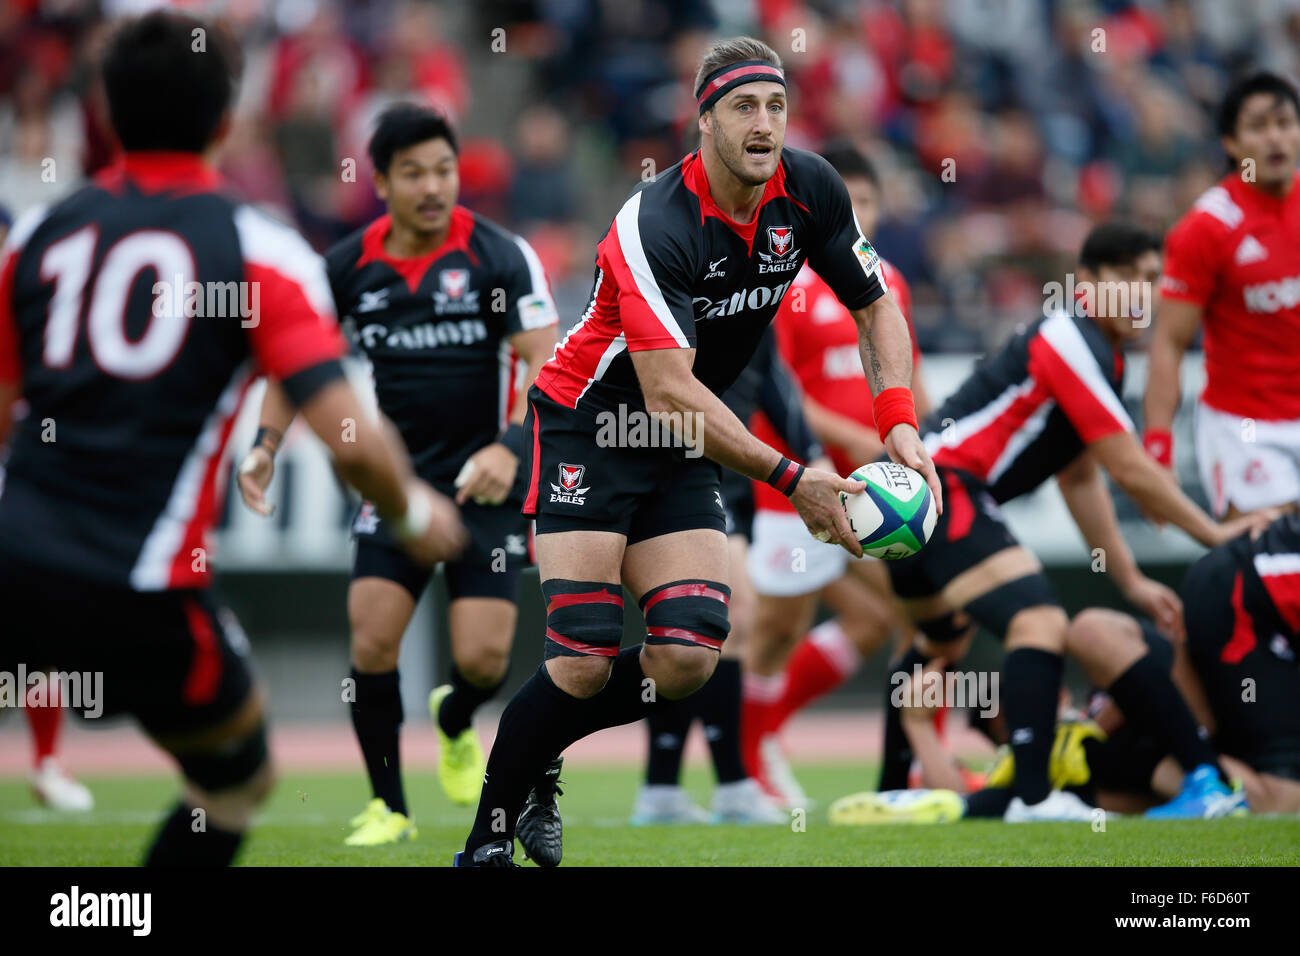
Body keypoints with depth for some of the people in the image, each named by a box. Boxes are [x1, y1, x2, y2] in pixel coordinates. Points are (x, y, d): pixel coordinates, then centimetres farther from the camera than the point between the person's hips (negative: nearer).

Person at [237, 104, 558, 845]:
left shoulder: (502, 255, -10)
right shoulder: (351, 265, 0)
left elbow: (547, 363, -16)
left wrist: (510, 446, -31)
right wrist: (267, 443, -1)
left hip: (487, 479, -2)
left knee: (482, 658, -10)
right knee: (372, 638, -11)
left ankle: (455, 722, 29)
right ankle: (389, 807, 7)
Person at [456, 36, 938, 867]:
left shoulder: (810, 189, -7)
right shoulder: (655, 225, -26)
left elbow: (876, 306, 6)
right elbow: (667, 393, -29)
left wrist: (902, 428, -10)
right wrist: (789, 478, -30)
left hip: (685, 451, 6)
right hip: (585, 430, -6)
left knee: (690, 656, -10)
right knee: (586, 663, -15)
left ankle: (533, 760, 13)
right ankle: (488, 835, 2)